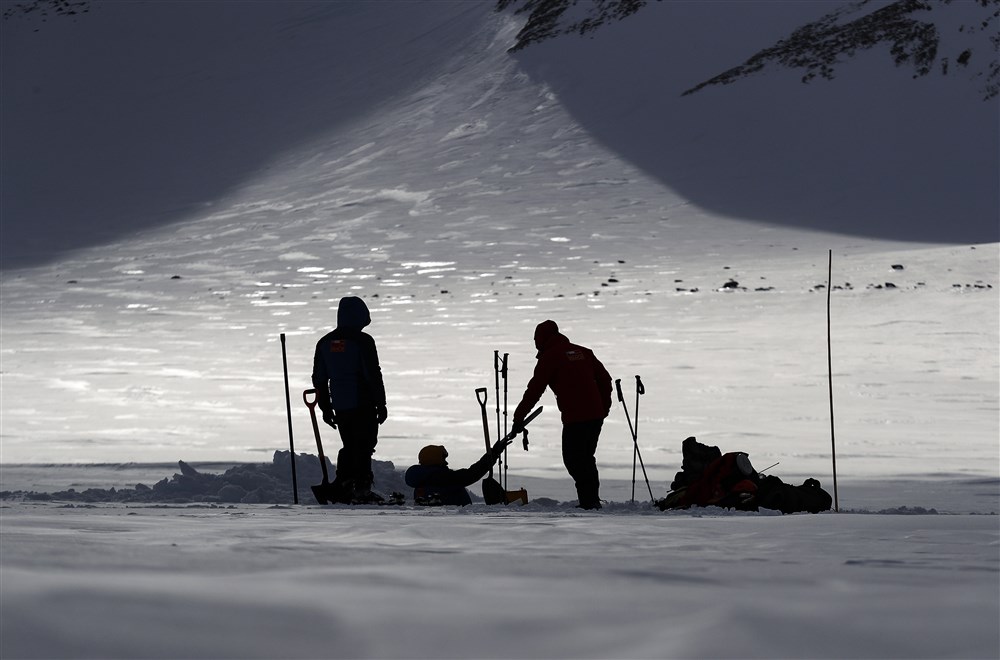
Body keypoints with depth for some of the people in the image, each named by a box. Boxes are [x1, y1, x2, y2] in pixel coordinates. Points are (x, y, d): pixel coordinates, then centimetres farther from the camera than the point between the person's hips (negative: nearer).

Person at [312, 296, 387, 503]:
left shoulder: (324, 343, 8)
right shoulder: (363, 341, -12)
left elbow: (319, 379, 12)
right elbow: (374, 375, -11)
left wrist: (325, 408, 19)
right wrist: (381, 404, -4)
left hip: (339, 407, 6)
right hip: (363, 405, -6)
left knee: (349, 447, 16)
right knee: (364, 446, 0)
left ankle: (342, 485, 8)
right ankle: (361, 488, -6)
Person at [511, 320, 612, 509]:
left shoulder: (549, 357, -3)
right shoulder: (584, 352, 16)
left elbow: (534, 389, -4)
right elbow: (605, 379, 16)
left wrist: (519, 417, 1)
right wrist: (604, 407, 22)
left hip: (575, 418, -7)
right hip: (596, 415, 7)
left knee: (572, 460, -1)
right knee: (586, 458, 18)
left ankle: (589, 499, -10)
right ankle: (592, 499, 16)